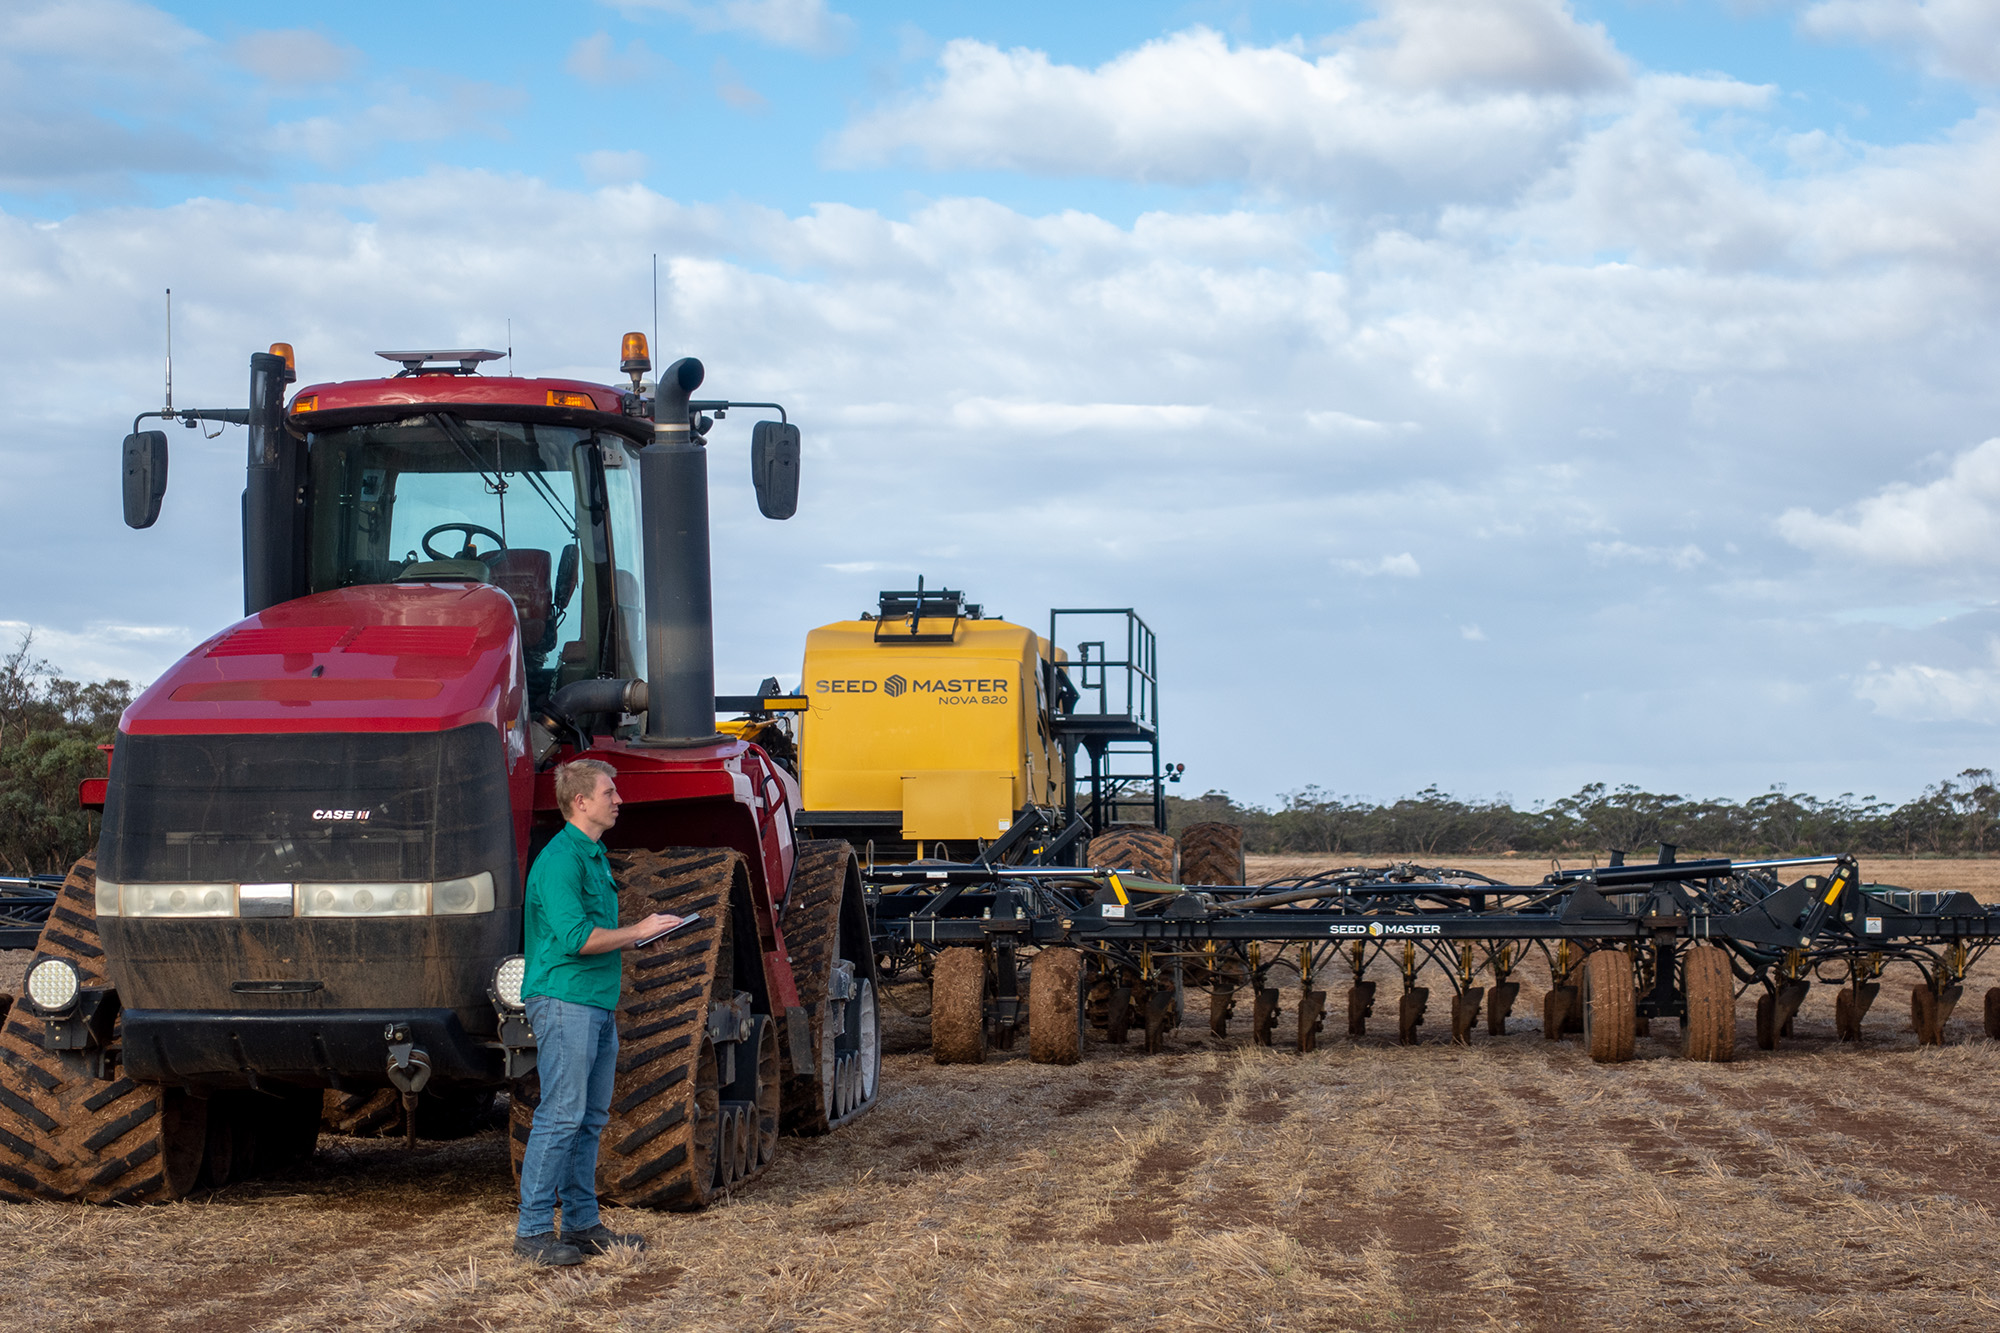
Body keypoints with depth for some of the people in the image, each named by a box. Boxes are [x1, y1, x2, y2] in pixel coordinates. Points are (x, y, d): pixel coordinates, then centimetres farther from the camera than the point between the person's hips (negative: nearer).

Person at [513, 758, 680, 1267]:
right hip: (564, 1000, -10)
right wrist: (636, 932, -14)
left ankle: (582, 1223, 17)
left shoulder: (594, 856, 18)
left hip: (596, 1004, 10)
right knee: (562, 1115, -10)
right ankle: (532, 1230, -7)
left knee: (590, 1118, 12)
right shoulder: (560, 859, -14)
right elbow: (574, 936, -22)